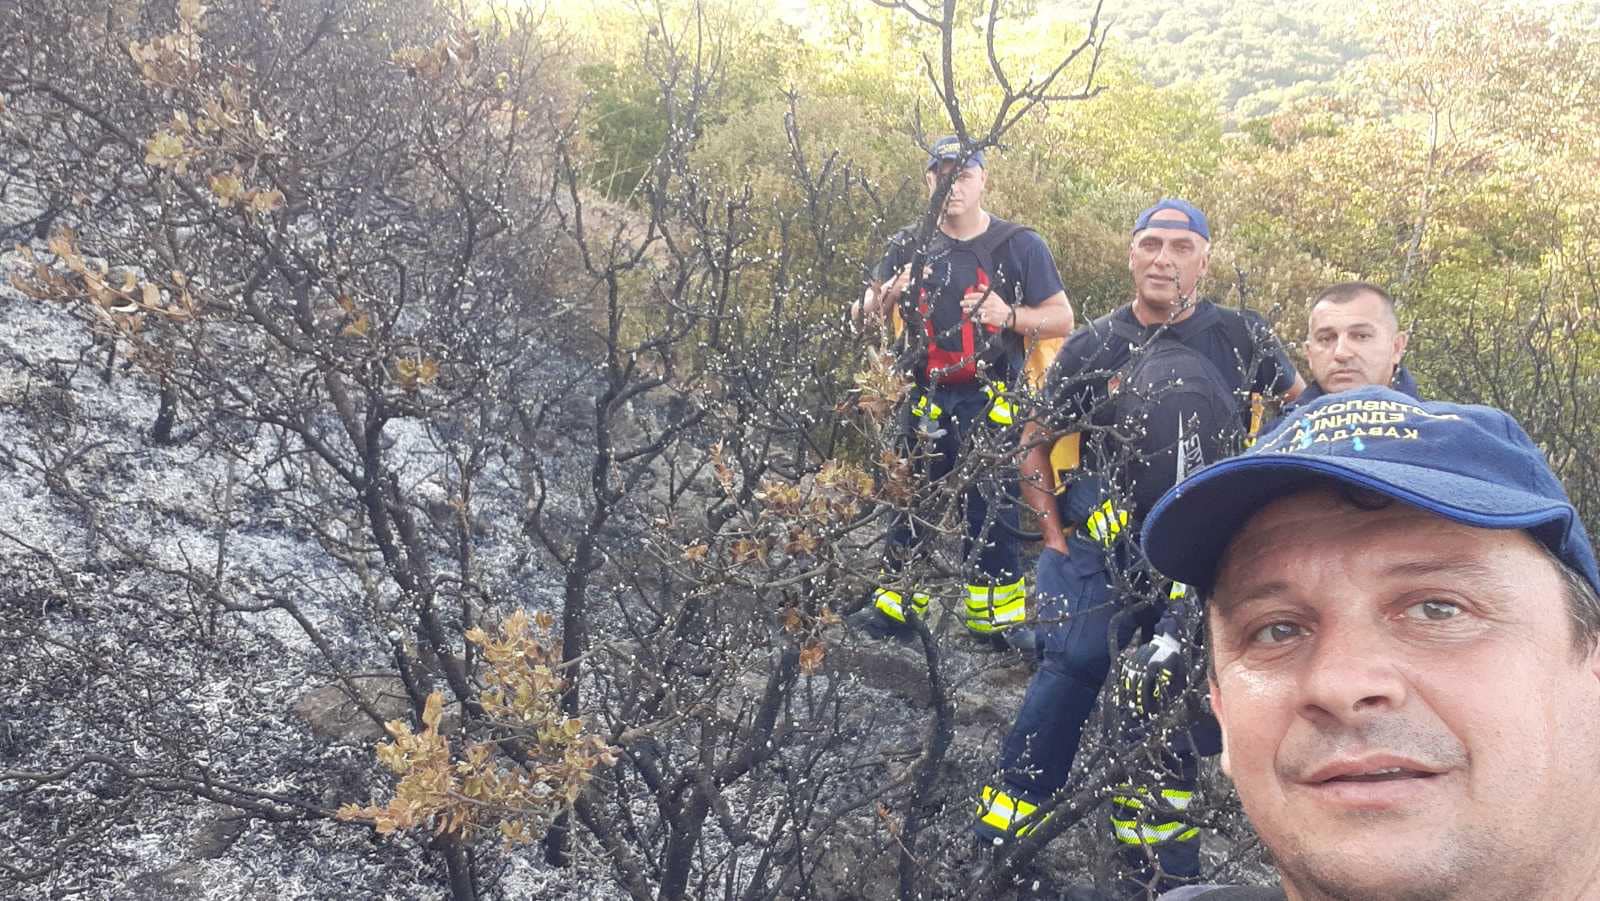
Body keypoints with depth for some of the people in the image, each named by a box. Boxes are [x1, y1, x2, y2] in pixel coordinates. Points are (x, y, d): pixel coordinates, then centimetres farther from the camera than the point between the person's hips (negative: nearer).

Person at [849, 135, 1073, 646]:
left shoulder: (1019, 246, 0)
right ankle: (894, 607, 21)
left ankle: (996, 614, 12)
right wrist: (888, 294, -14)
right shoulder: (911, 246, 8)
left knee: (992, 507, 0)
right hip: (925, 398, 3)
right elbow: (861, 316, 8)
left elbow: (1062, 319, 1)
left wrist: (1010, 316, -18)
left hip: (990, 401, -3)